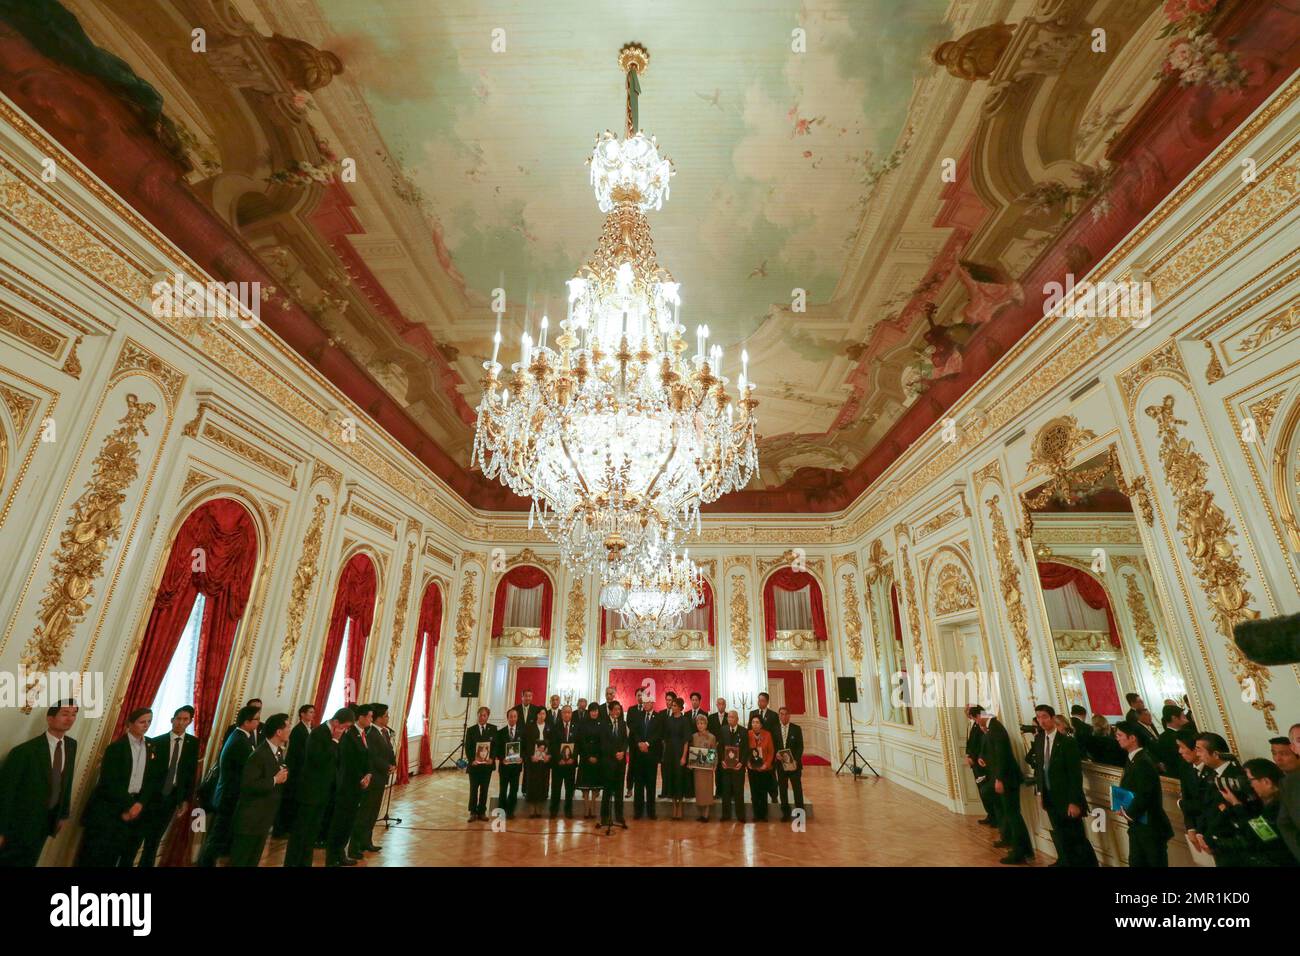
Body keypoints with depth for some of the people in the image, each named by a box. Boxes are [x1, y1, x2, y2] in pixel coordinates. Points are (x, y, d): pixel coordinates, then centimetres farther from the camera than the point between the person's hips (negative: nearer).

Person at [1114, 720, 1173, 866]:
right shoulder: (1132, 759, 6)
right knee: (1135, 863, 14)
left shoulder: (1144, 762, -22)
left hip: (1150, 825, -8)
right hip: (1137, 825, 8)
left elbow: (1144, 796, -25)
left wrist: (1128, 813, -11)